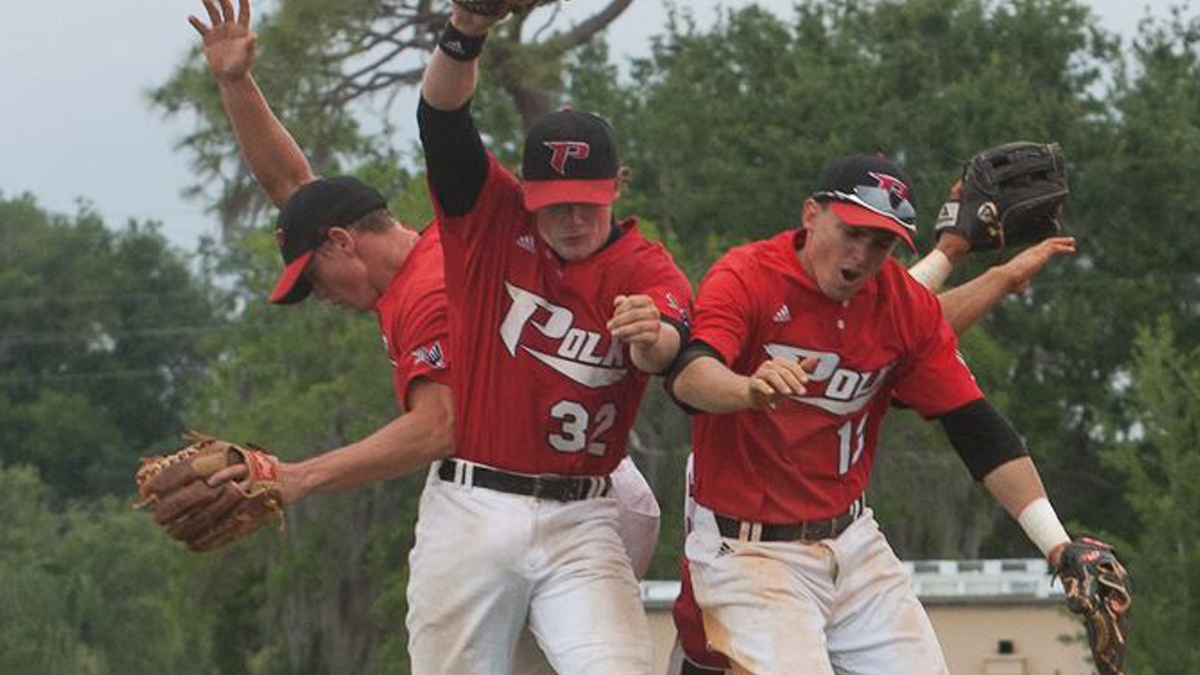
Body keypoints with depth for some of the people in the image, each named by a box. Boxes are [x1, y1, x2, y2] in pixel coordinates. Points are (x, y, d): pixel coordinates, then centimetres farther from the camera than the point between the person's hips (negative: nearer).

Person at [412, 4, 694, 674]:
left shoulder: (645, 270, -3)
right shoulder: (492, 221, 1)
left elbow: (669, 353, -24)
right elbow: (442, 117, -13)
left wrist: (655, 337, -49)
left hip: (578, 525, -1)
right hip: (467, 512, 1)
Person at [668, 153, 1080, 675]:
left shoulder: (909, 306, 0)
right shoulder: (746, 279, -14)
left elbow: (976, 427, -1)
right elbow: (688, 376, -33)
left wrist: (1056, 544, -11)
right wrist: (751, 389, -56)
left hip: (853, 543, 6)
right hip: (748, 549, -5)